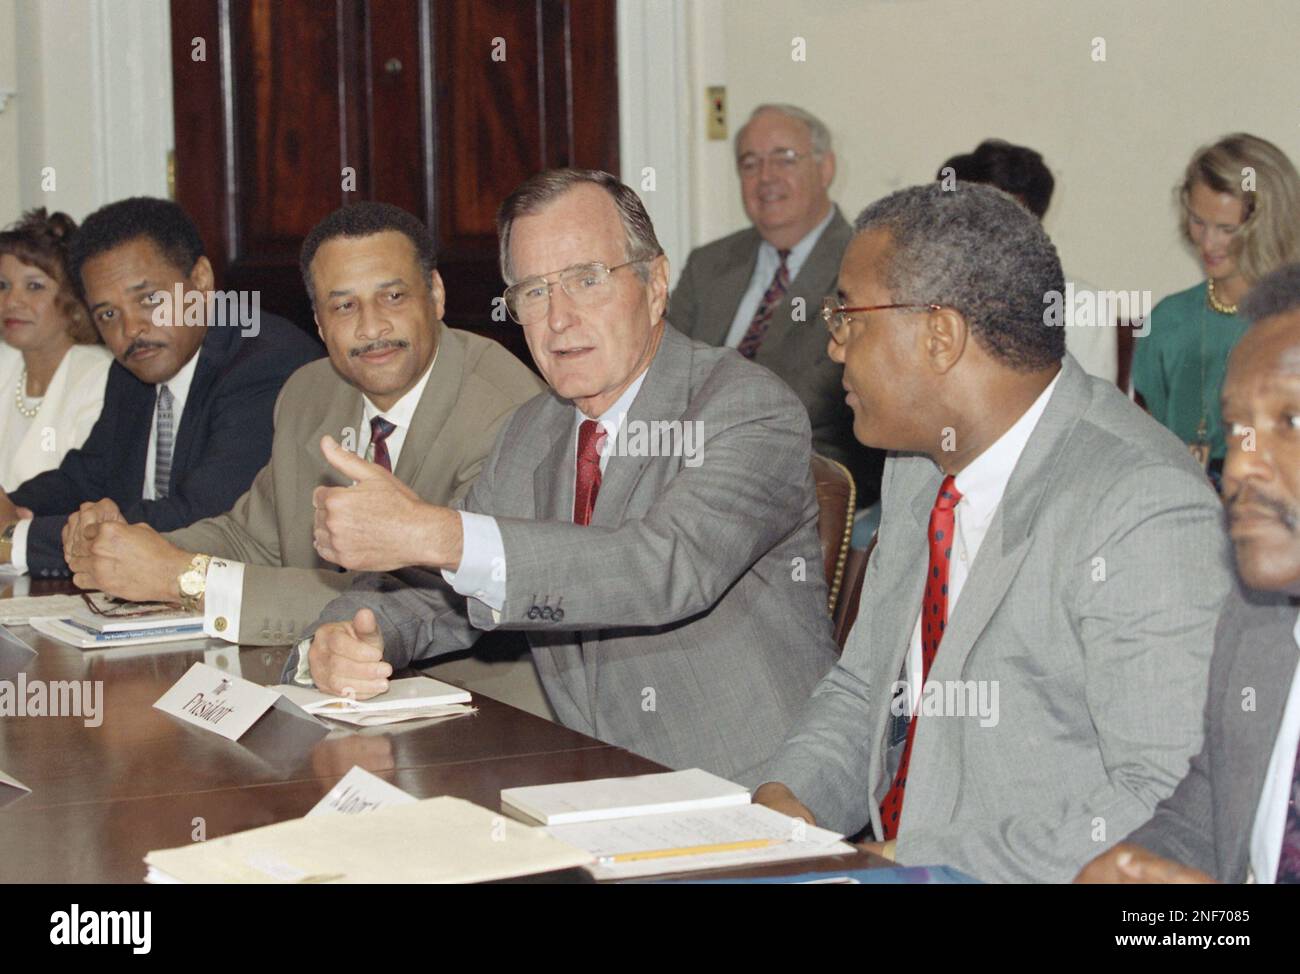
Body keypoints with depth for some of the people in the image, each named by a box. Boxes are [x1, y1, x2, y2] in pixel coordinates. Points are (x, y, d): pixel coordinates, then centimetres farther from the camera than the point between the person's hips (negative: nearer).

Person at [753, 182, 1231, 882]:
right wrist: (785, 797, 0)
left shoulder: (1145, 512, -17)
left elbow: (1169, 811, -23)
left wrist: (920, 859, -21)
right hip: (894, 861, 7)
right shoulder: (918, 470, 11)